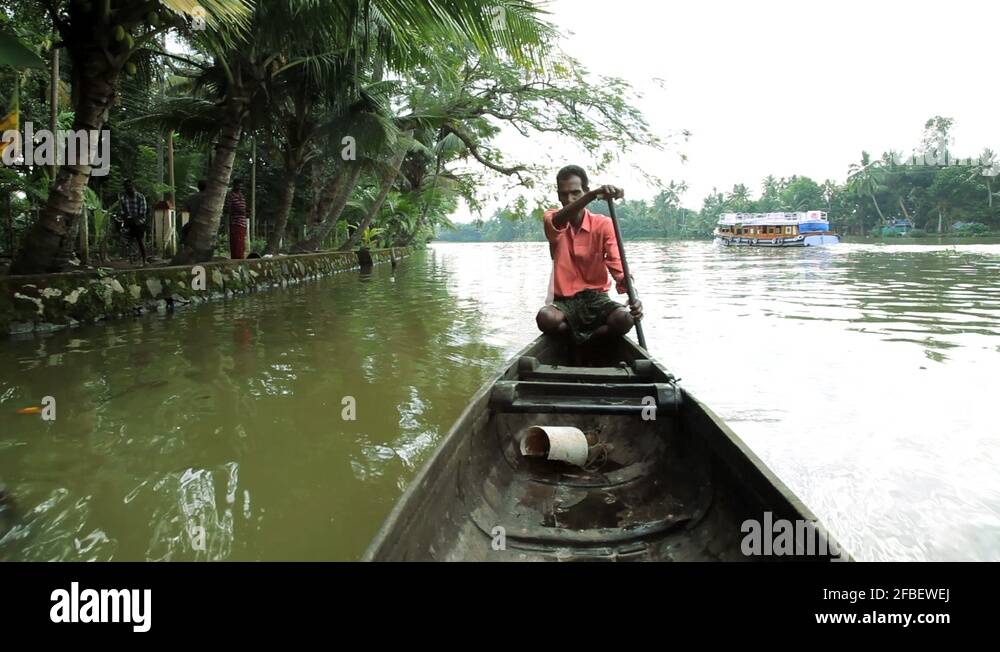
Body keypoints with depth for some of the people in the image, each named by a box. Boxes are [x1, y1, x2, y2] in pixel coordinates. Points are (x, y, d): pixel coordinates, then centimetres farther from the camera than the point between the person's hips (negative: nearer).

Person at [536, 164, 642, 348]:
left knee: (625, 319, -31)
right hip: (565, 301, 0)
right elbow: (558, 221, -27)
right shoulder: (552, 219, 1)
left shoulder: (603, 224, -1)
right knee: (545, 318, -34)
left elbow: (617, 267, -12)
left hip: (596, 299, 0)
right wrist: (595, 194, -45)